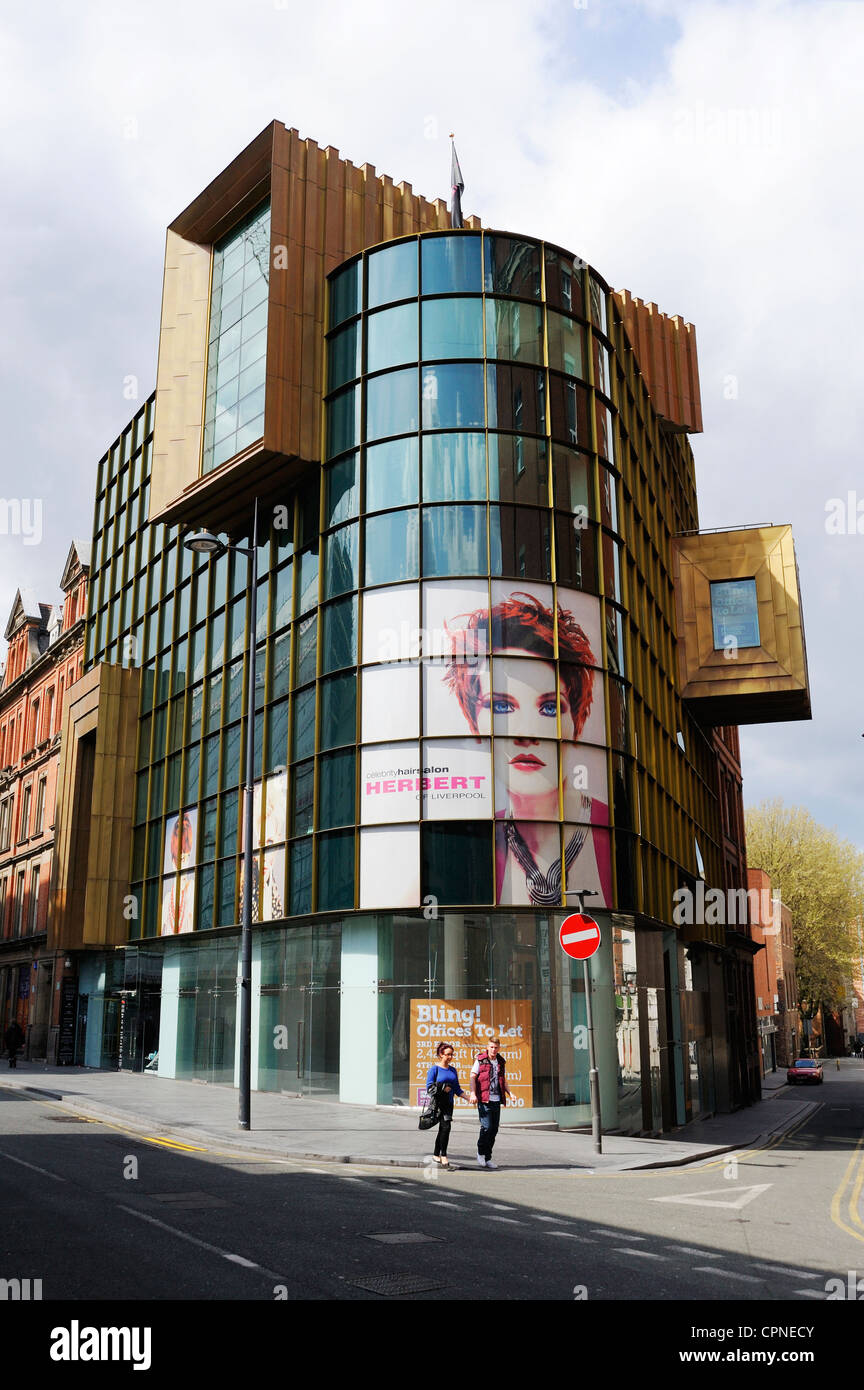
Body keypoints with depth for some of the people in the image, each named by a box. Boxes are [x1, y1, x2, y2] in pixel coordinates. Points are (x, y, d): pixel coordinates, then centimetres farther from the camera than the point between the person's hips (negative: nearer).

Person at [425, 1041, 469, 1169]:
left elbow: (457, 1089, 17)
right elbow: (429, 1086, -8)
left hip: (449, 1103, 6)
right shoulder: (434, 1068, -4)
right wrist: (443, 1089, -17)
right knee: (446, 1126, -18)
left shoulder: (452, 1070, 14)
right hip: (438, 1102, -6)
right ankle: (443, 1155, -11)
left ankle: (437, 1155, 21)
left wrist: (469, 1098, 6)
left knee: (443, 1129, 10)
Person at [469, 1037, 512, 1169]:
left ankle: (487, 1158, 16)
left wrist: (510, 1093, 9)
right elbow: (473, 1077, -5)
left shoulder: (500, 1062, 15)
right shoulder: (480, 1060, -1)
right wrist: (473, 1093, -18)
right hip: (484, 1100, -5)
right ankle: (481, 1153, 10)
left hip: (496, 1100, 5)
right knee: (486, 1127, -13)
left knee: (494, 1129, 6)